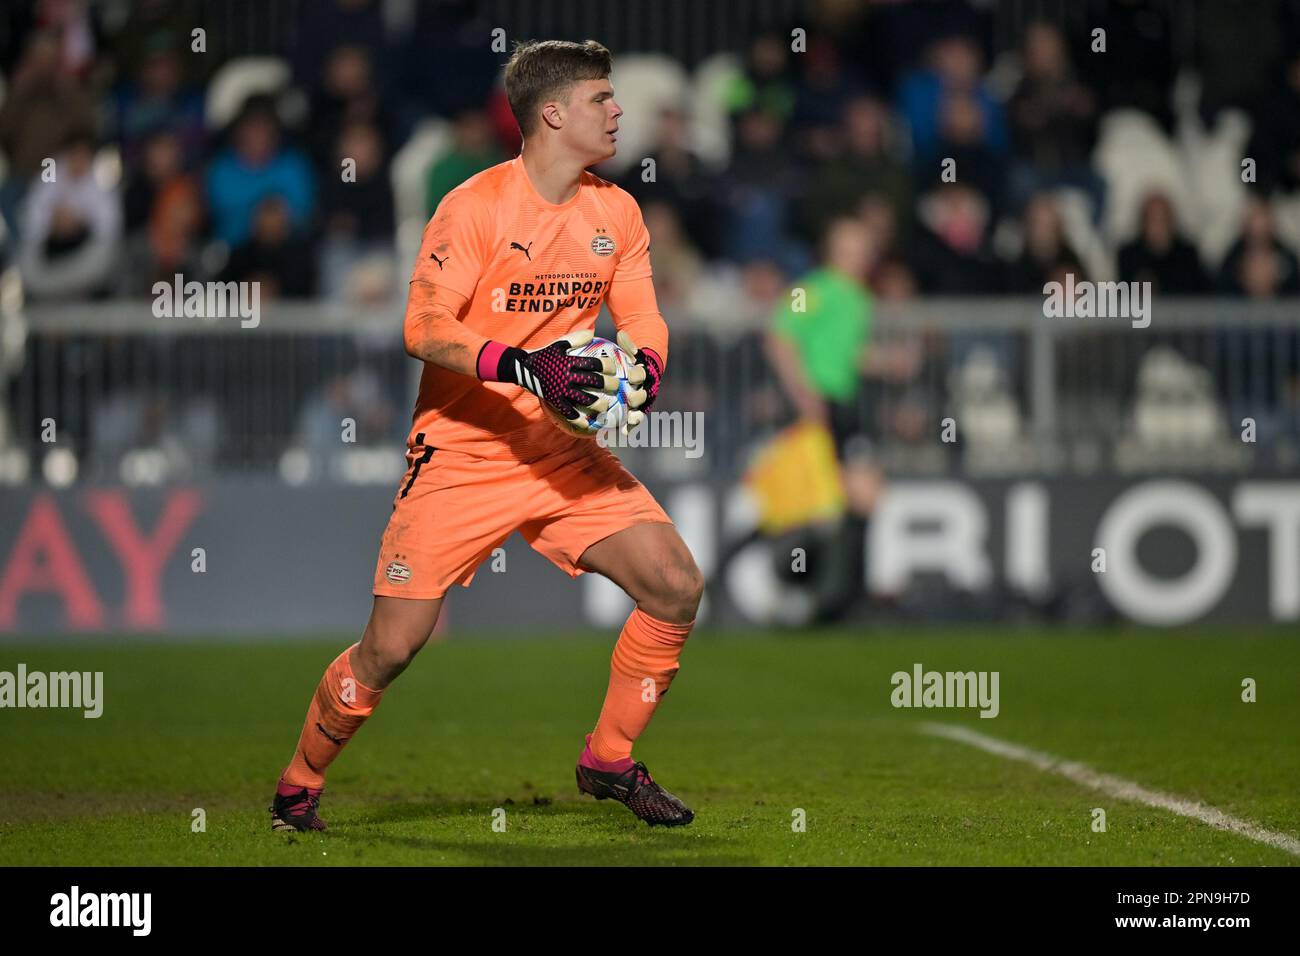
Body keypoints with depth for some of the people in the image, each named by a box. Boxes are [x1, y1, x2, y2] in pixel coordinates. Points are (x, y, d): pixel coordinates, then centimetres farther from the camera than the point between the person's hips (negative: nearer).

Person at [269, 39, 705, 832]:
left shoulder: (616, 212, 6)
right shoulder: (477, 206, -13)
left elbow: (641, 319, 6)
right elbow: (425, 326, -21)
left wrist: (642, 368, -18)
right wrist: (523, 367, -35)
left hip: (567, 452, 5)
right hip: (461, 453, -5)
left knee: (677, 586, -8)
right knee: (392, 647, -8)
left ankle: (609, 760, 10)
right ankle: (300, 784, 16)